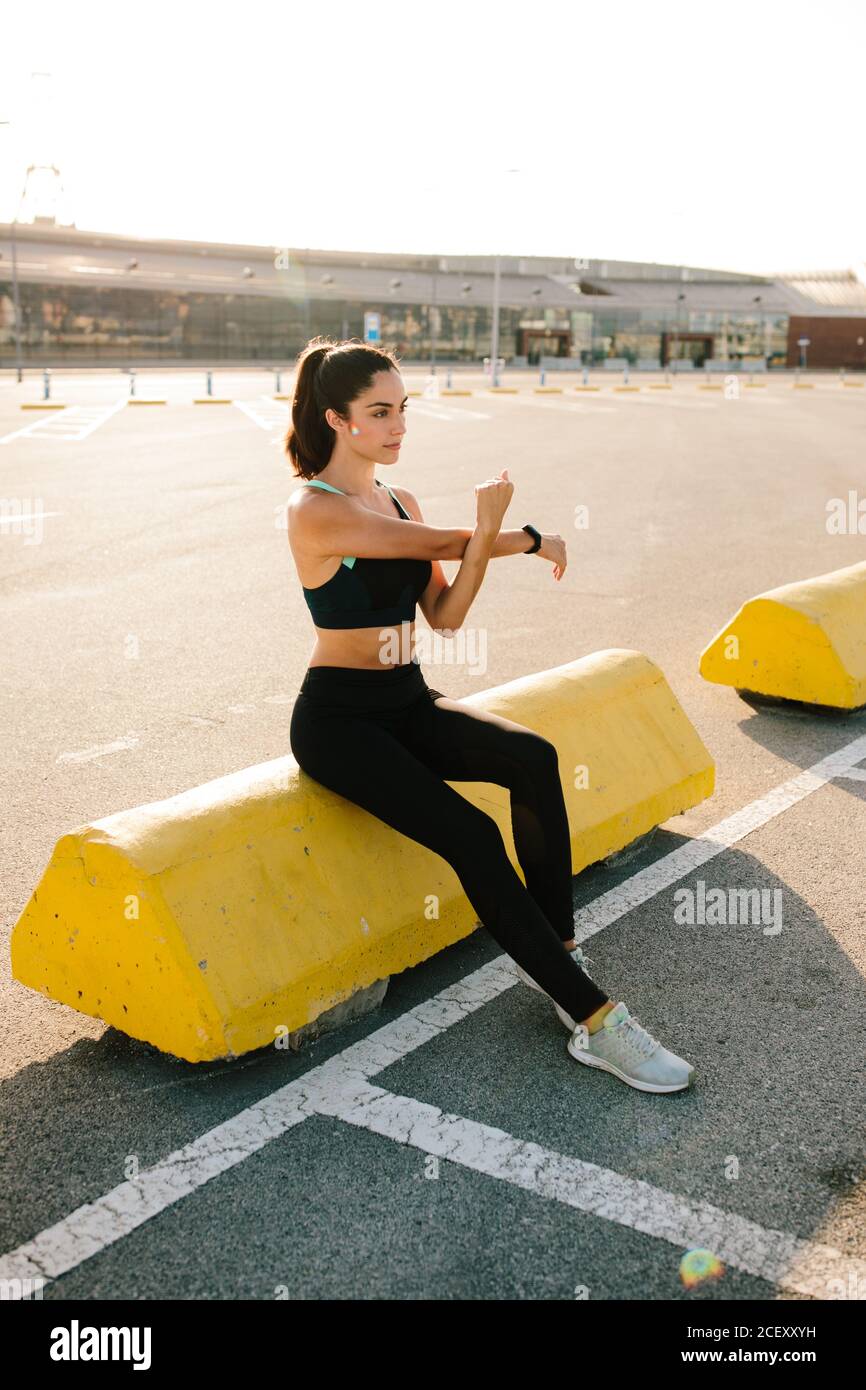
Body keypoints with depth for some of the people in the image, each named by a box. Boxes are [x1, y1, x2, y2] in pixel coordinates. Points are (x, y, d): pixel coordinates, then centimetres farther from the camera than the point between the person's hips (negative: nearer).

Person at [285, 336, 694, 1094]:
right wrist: (529, 539, 0)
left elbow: (446, 614, 1)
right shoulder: (314, 511, -13)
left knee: (534, 757, -21)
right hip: (338, 718, -7)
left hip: (408, 703, 7)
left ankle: (557, 949, -12)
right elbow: (441, 543, -14)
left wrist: (488, 533, -15)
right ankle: (593, 1018, -18)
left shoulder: (401, 501, 11)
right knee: (471, 836, -25)